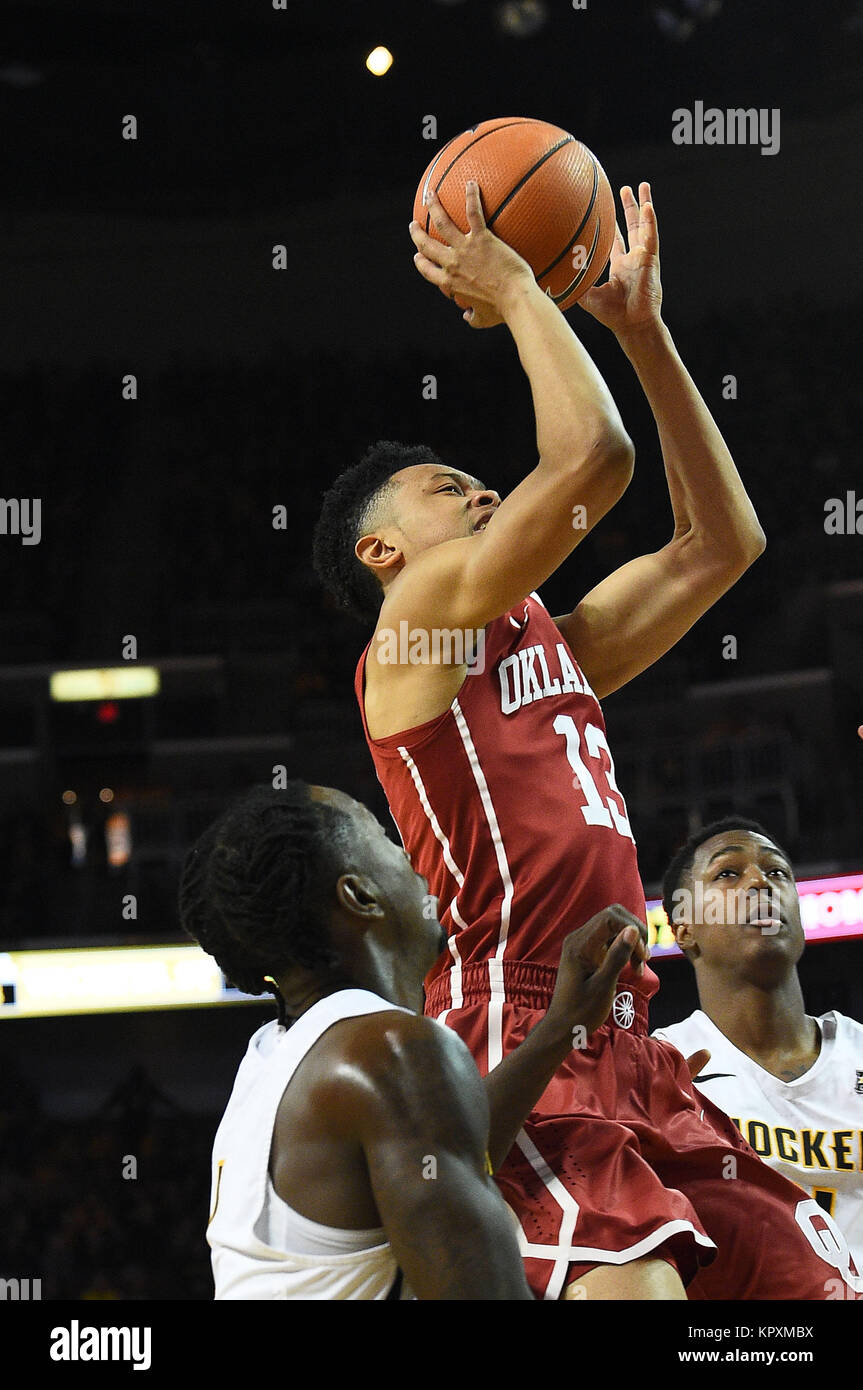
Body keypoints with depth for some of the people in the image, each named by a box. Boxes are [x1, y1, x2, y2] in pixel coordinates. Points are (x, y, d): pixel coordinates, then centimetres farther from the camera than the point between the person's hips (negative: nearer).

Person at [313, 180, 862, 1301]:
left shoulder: (556, 648, 26)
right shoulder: (421, 612, 2)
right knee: (637, 1290, -27)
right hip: (515, 1039, -9)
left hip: (625, 1051, 9)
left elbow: (723, 540, 26)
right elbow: (594, 455, -10)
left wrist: (642, 328, 25)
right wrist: (513, 292, 5)